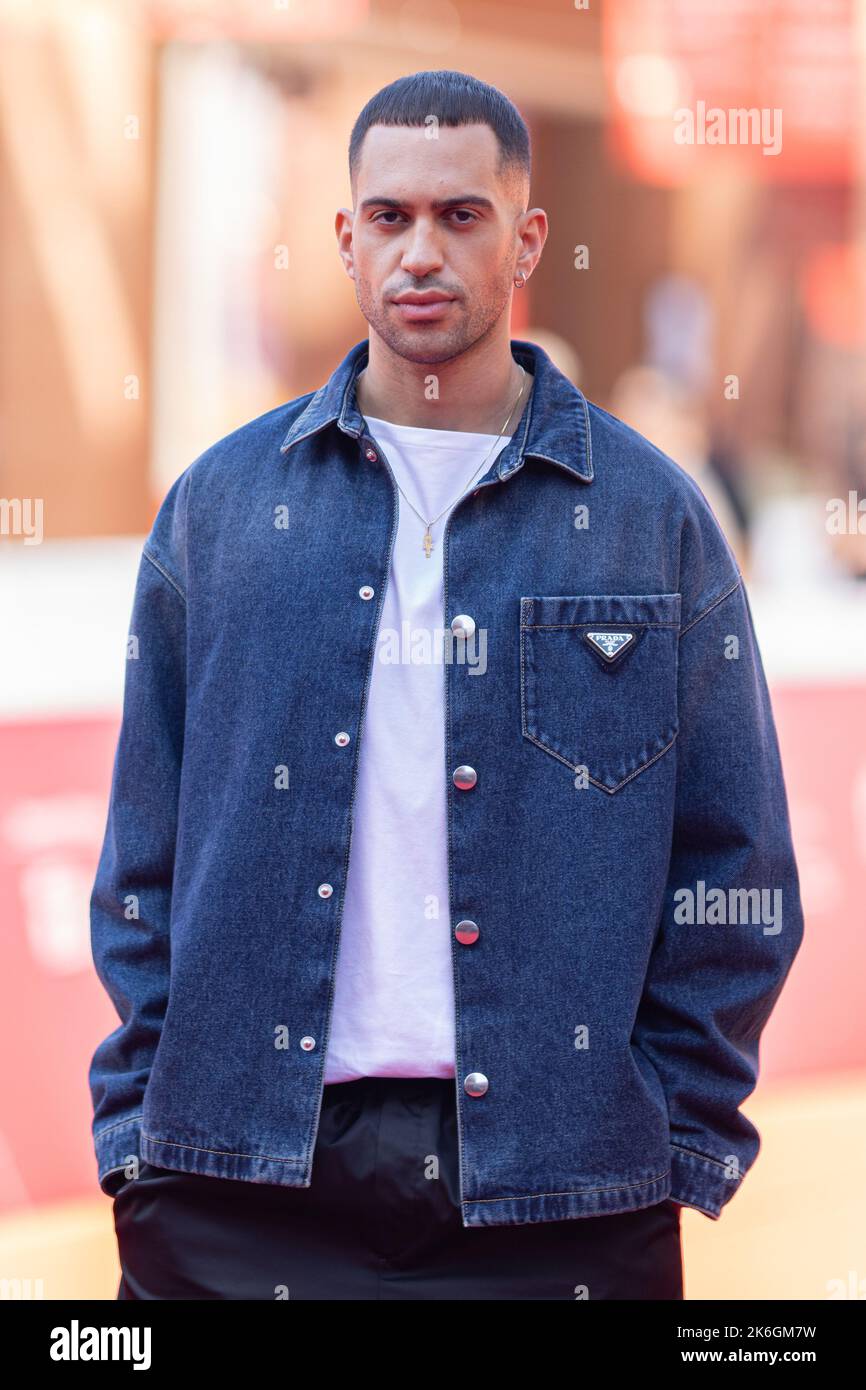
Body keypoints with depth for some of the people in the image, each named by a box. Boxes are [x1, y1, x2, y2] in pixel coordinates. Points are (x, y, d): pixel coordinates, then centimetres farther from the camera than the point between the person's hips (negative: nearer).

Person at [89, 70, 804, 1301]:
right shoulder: (222, 504, 8)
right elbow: (144, 861, 10)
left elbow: (734, 876, 5)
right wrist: (137, 1140, 1)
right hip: (242, 1186, 1)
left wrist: (677, 1152, -2)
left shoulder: (650, 517, 5)